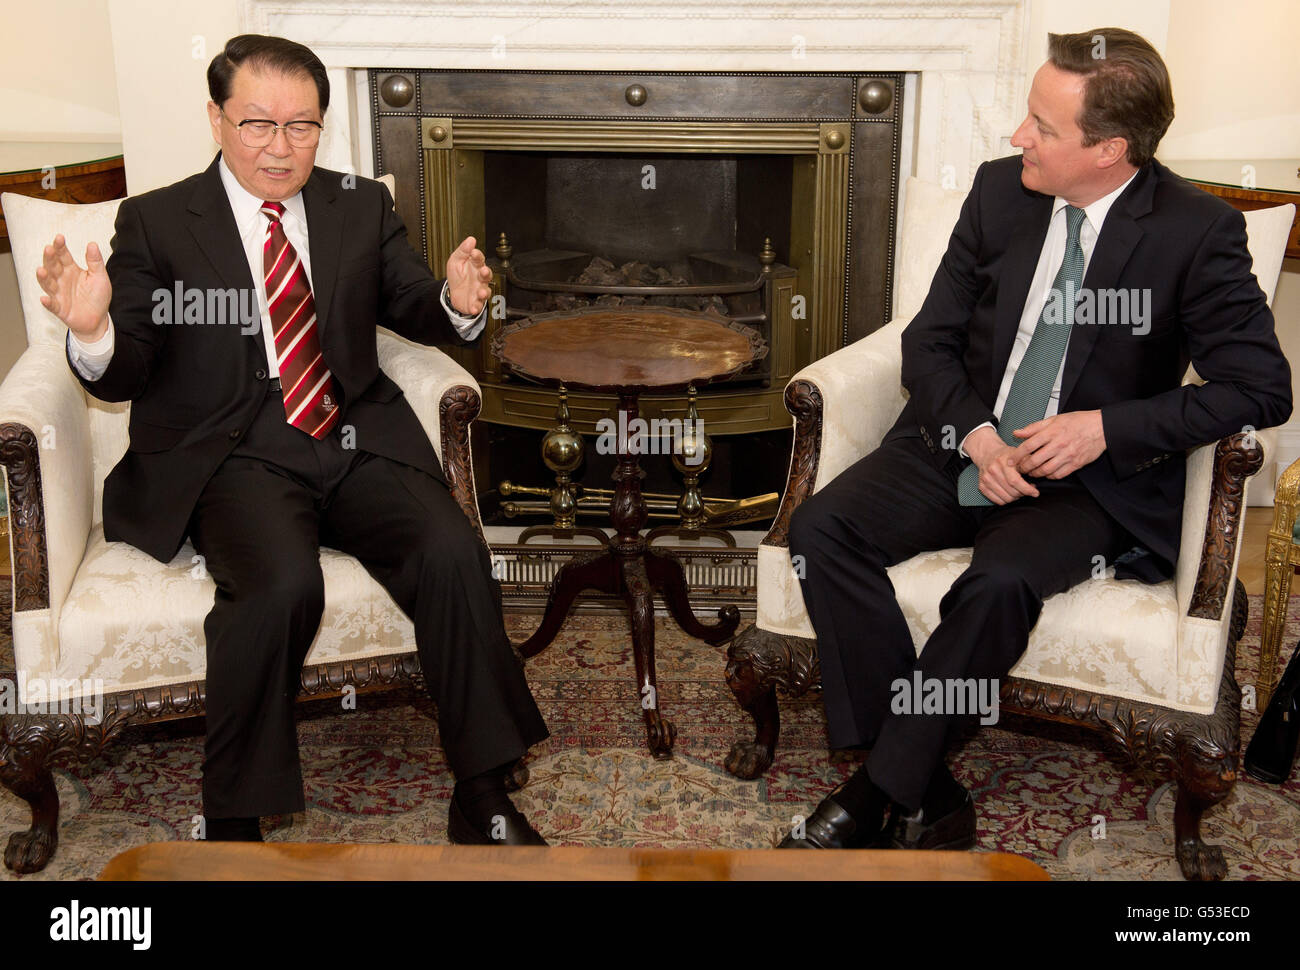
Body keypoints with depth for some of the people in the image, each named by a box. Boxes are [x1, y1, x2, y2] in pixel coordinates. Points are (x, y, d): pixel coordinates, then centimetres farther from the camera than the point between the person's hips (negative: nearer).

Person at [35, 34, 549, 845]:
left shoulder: (362, 207, 14)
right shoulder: (155, 223, 6)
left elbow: (417, 313, 9)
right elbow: (124, 377, 1)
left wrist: (459, 302, -15)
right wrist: (92, 330, -23)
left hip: (357, 445, 3)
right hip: (235, 457, -3)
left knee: (453, 553, -24)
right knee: (282, 584, -32)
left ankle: (483, 796, -9)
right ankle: (233, 823, -12)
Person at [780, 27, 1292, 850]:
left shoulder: (1199, 232, -9)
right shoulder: (1000, 191, 3)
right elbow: (929, 341, 6)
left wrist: (1107, 429, -18)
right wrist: (975, 435, -12)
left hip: (1091, 479, -4)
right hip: (964, 444, 5)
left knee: (999, 585, -34)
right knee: (823, 527, -20)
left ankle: (877, 800, -16)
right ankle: (928, 799, -18)